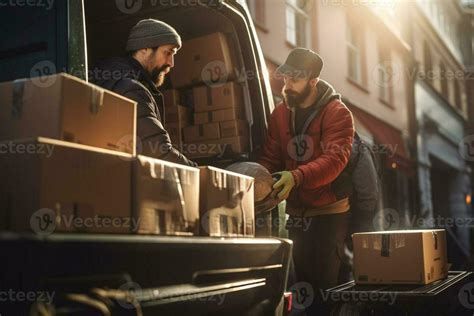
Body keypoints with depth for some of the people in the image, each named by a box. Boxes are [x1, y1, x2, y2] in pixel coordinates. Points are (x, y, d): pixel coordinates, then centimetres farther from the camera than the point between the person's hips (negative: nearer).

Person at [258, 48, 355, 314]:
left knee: (326, 281, -1)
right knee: (303, 279, 16)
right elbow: (270, 157, 3)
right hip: (296, 212, 6)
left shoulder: (337, 113, -13)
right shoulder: (280, 113, 5)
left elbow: (335, 159, -27)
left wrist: (296, 176, -41)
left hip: (329, 212, -6)